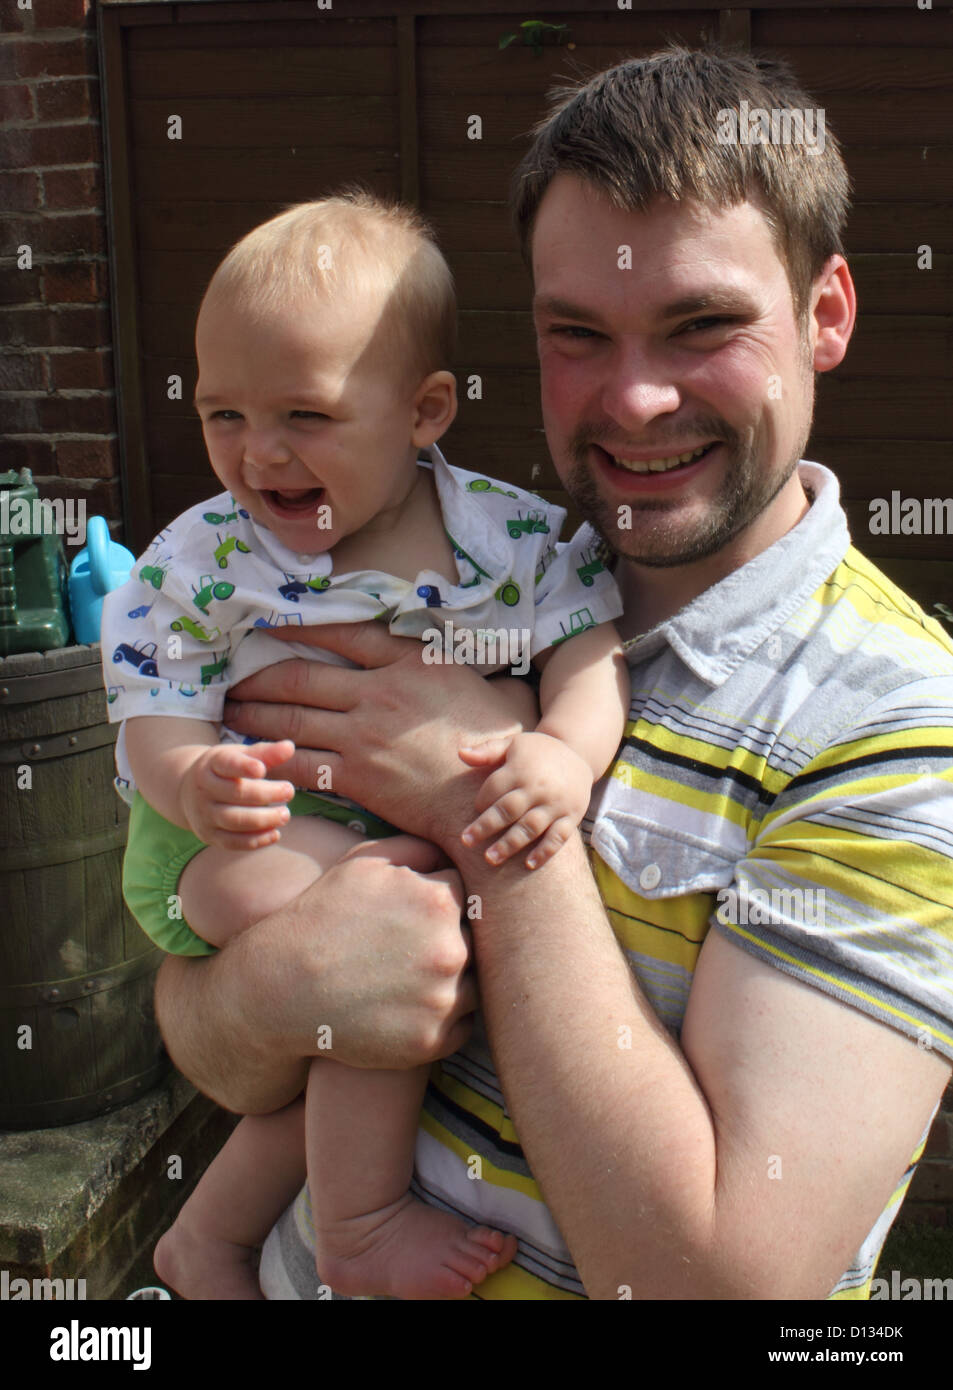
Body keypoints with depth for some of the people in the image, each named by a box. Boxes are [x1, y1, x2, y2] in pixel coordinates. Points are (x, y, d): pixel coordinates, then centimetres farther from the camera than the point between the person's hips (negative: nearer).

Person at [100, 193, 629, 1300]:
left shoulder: (512, 535, -6)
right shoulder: (193, 566, -8)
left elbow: (591, 637, -9)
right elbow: (160, 719, -8)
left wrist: (567, 751, -31)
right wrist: (195, 783, -32)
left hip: (439, 837, 4)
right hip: (232, 843, -3)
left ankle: (210, 1239, 15)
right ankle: (361, 1223, -11)